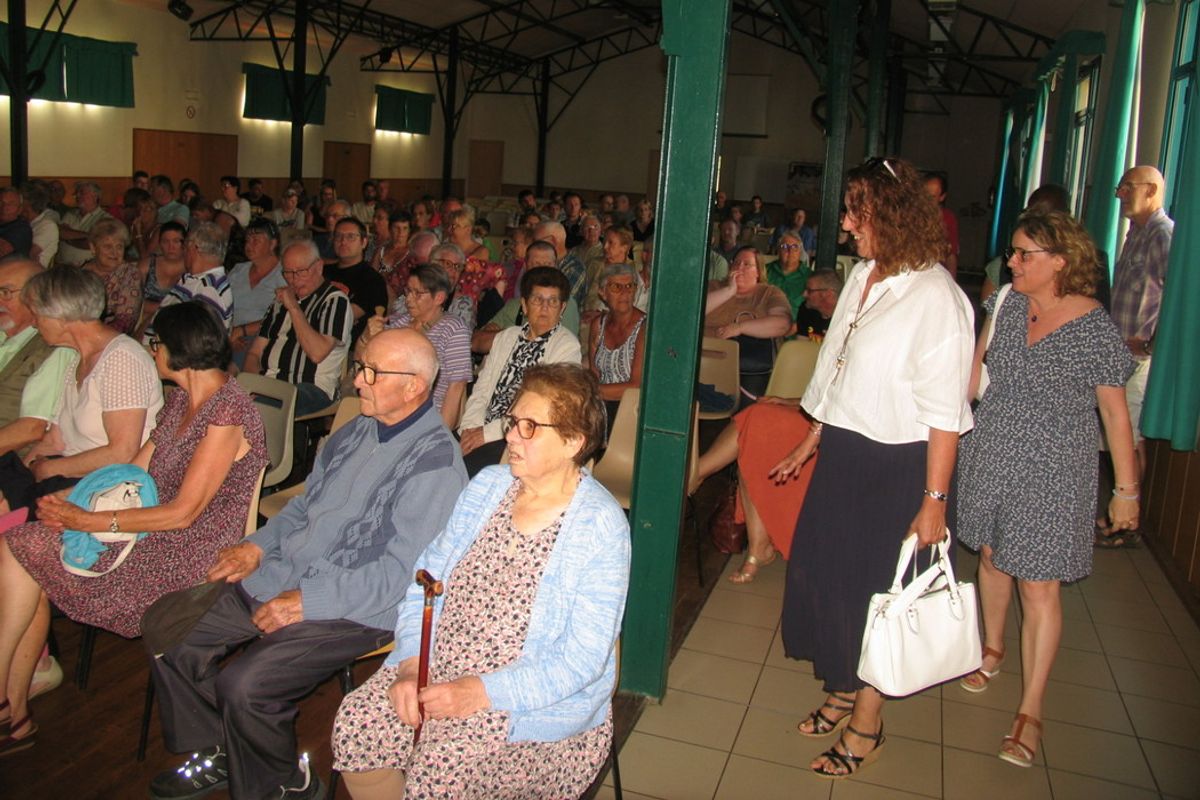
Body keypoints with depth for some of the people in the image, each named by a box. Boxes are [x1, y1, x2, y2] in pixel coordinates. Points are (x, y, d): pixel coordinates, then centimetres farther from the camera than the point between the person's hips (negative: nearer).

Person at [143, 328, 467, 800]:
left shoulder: (434, 461, -19)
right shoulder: (359, 432, 9)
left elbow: (400, 571, -22)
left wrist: (307, 601, -21)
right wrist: (258, 546, 5)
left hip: (356, 610, -9)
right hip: (282, 576, 9)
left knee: (244, 685, -26)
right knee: (164, 625, 5)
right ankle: (214, 754, 23)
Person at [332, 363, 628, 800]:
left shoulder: (601, 526, -12)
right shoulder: (488, 485, 7)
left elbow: (583, 660, -15)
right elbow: (428, 578, 7)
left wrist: (481, 693, -22)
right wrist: (411, 665, -9)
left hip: (538, 699, -5)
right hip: (435, 672, 6)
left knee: (441, 763, -27)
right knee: (356, 723, -15)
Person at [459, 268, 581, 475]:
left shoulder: (567, 346, -3)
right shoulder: (506, 337, 19)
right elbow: (482, 390, 14)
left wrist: (488, 433, -14)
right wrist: (469, 429, -5)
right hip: (482, 430, 6)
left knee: (466, 466, -28)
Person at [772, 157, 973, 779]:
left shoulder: (935, 296, -18)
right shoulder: (863, 277, 6)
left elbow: (944, 413, -19)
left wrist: (934, 500, -19)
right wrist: (808, 445, 20)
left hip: (895, 468, -7)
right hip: (841, 454, 7)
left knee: (872, 588, 6)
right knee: (823, 571, 14)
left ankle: (866, 723, 27)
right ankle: (843, 690, 38)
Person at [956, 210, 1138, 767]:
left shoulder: (1094, 327, -14)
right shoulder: (1008, 305, 0)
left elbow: (1115, 412, -7)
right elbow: (975, 371, 12)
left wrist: (1126, 489, -3)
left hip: (1052, 471, -5)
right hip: (991, 454, 5)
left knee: (1038, 586, -2)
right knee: (992, 556, 18)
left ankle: (1031, 711, 9)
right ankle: (993, 649, 43)